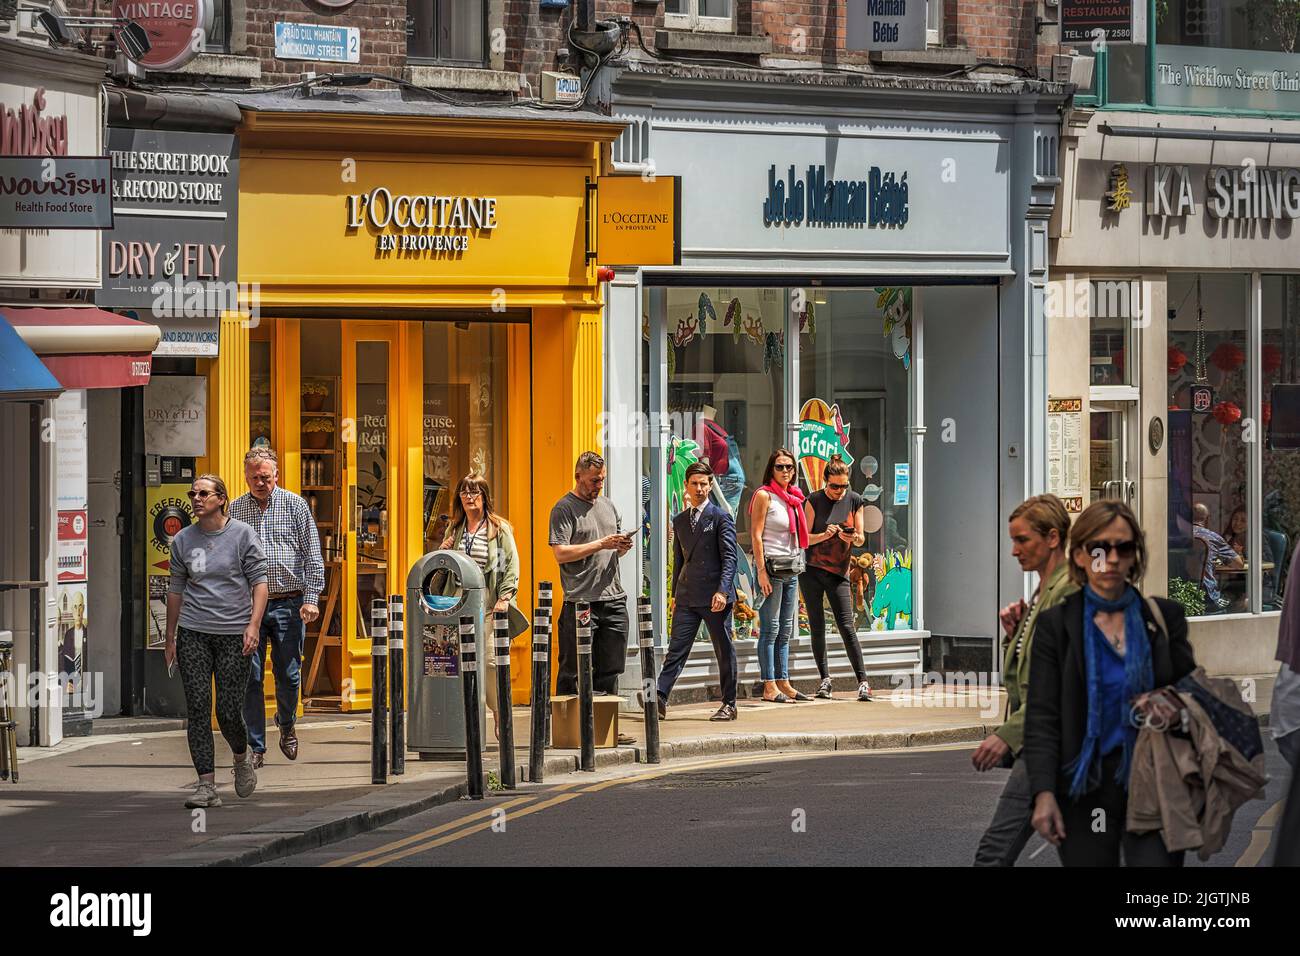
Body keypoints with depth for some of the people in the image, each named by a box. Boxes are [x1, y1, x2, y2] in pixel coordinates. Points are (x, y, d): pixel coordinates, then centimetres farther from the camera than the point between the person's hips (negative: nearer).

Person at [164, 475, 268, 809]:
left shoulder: (242, 534, 0)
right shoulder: (183, 540, 8)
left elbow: (259, 581, -1)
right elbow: (176, 589, 16)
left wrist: (254, 624, -13)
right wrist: (169, 638, 17)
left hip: (233, 634, -3)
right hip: (193, 634, 3)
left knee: (229, 712, -3)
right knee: (197, 710, -6)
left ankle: (242, 756, 30)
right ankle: (206, 785, -6)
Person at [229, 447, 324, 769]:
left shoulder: (295, 506, 3)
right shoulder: (234, 510, 7)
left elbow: (313, 556, 3)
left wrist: (311, 598, -5)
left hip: (288, 603, -1)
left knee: (289, 675, 4)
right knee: (250, 678, -2)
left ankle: (286, 725, 32)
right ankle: (255, 747, 2)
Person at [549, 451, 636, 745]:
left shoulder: (608, 506, 19)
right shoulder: (564, 509, -3)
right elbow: (561, 553, -14)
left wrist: (622, 547, 3)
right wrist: (600, 544, -16)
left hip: (613, 599, 7)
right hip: (580, 602, -7)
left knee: (610, 670, 7)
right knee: (575, 672, -5)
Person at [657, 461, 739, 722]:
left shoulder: (721, 518, -2)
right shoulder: (680, 521, 15)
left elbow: (729, 558, -8)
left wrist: (722, 591, -19)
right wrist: (675, 595, 17)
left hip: (714, 597, -5)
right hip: (687, 597, 5)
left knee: (724, 651, 3)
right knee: (676, 649, -4)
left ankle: (729, 705, 11)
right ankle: (660, 699, -12)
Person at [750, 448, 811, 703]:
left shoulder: (793, 497, 16)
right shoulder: (764, 495, -6)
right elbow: (756, 535, -11)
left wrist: (798, 568, 18)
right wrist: (761, 572, -18)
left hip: (791, 568, 8)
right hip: (771, 567, -8)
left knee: (786, 630, 8)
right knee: (770, 629, -7)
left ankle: (784, 684, 11)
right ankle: (770, 687, -7)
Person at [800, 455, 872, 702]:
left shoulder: (855, 501, 3)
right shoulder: (814, 501, -2)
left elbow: (861, 540, 5)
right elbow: (805, 538, -4)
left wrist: (853, 538, -18)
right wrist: (825, 535, -22)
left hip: (838, 571, 0)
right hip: (811, 570, 0)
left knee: (846, 626, -8)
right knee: (817, 626, 2)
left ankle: (862, 681, -9)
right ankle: (825, 679, 10)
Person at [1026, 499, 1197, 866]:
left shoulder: (1164, 617, 7)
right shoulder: (1056, 625, 2)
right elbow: (1041, 717, -1)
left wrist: (1172, 710, -9)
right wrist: (1044, 794, -12)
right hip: (1086, 788, -1)